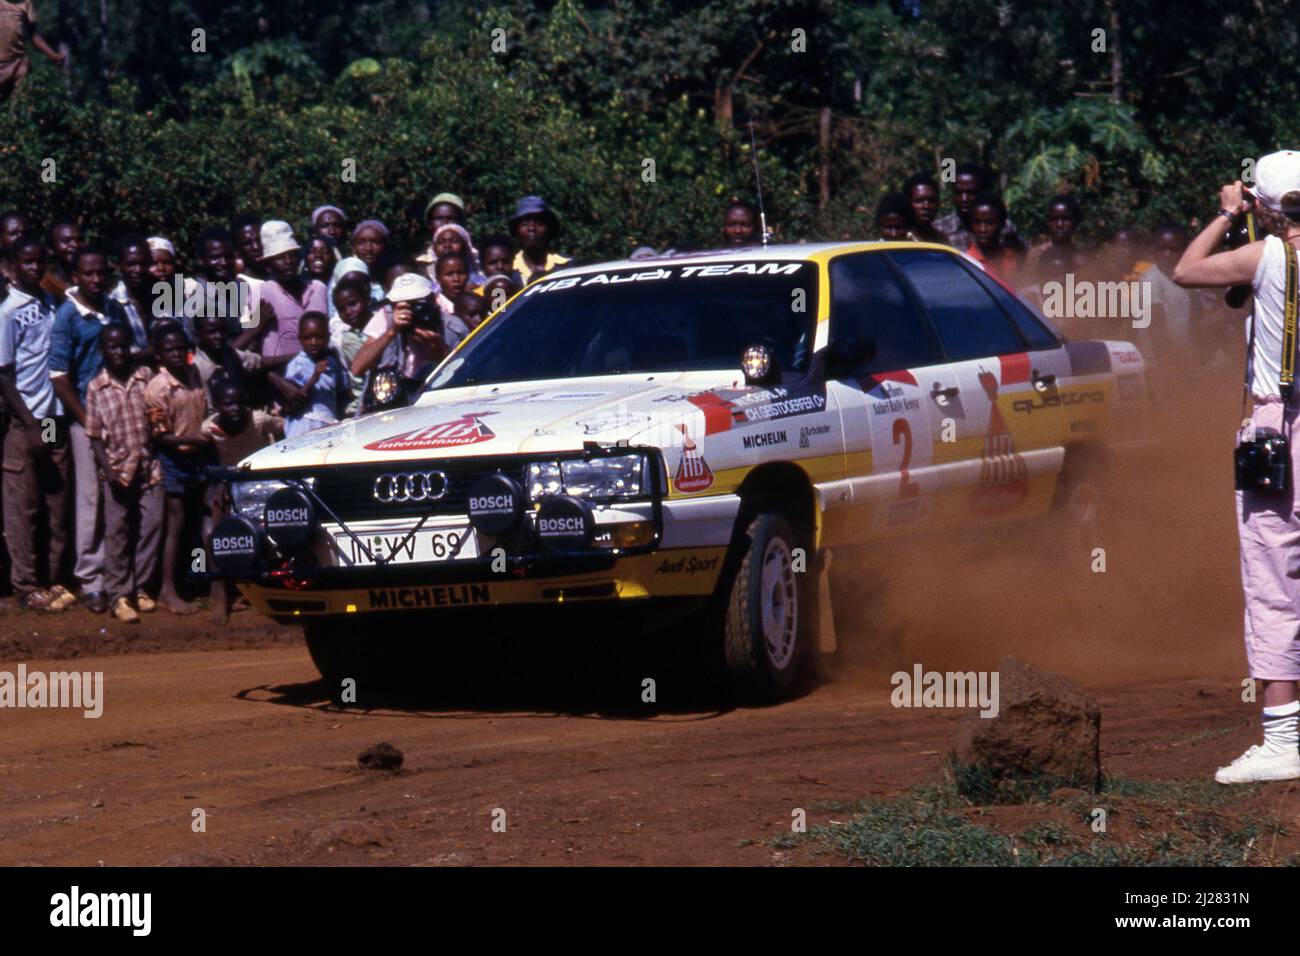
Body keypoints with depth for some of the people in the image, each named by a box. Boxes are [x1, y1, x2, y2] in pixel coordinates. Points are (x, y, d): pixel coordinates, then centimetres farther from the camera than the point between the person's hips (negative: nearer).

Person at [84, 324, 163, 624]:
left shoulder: (145, 377, 4)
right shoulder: (96, 388, 0)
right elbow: (95, 435, 0)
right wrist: (108, 470, -11)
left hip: (150, 467, 2)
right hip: (117, 470, -2)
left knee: (151, 528, 3)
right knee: (117, 532, -1)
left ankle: (140, 588, 17)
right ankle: (119, 595, 2)